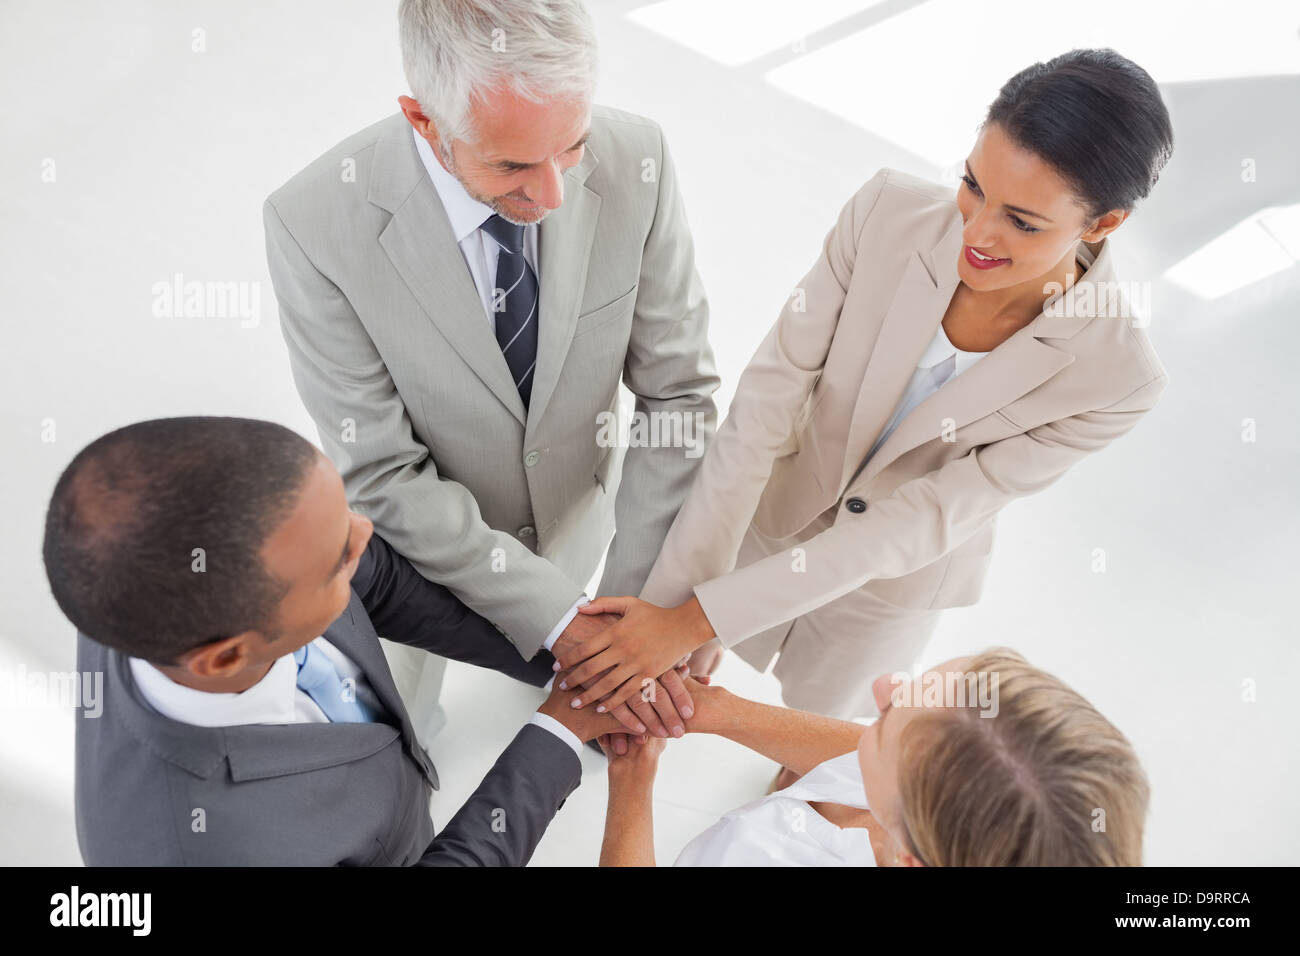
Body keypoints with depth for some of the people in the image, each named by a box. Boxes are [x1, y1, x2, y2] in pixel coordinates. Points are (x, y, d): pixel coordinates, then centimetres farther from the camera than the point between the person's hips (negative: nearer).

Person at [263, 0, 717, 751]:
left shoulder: (636, 161, -27)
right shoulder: (317, 225, -33)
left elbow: (678, 391, -20)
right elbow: (383, 473, -28)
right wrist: (565, 621, -31)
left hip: (578, 491, 2)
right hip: (425, 522, -1)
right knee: (409, 675, 28)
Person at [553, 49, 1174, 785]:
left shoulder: (1116, 376, -31)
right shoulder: (890, 212, -29)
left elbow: (913, 524, -31)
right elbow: (765, 405, -28)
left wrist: (695, 619, -33)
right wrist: (673, 596, -31)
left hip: (895, 575, 0)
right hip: (780, 505, 1)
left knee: (823, 708, 27)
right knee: (689, 666, 25)